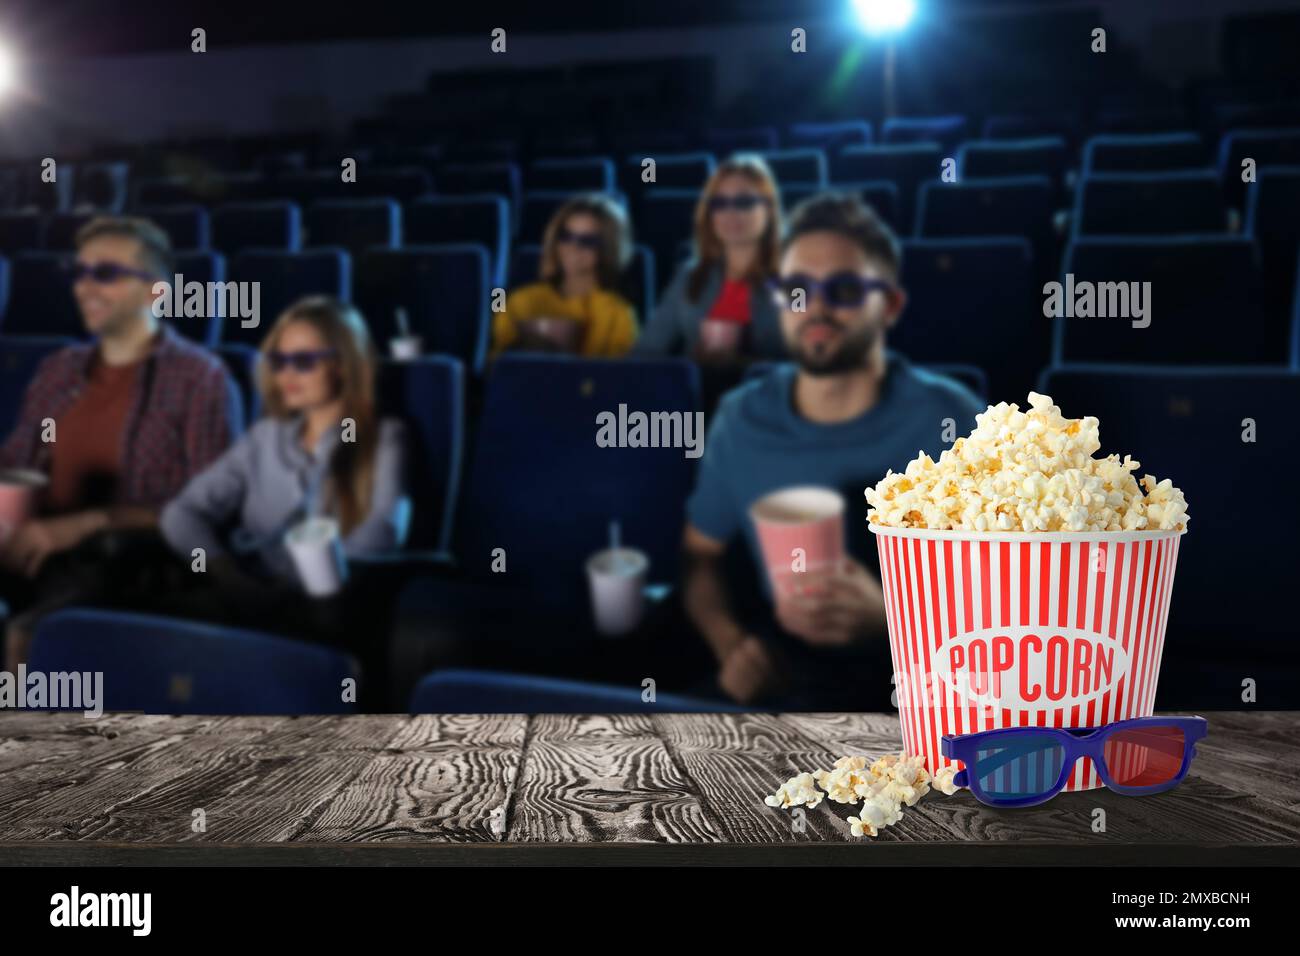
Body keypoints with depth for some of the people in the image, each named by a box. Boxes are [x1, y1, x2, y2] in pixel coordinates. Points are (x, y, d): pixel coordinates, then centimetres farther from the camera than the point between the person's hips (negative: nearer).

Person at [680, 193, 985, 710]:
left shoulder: (947, 421, -8)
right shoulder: (741, 420, 3)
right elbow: (702, 554, 11)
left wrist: (889, 618, -25)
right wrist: (731, 645, -8)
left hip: (916, 675, -3)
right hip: (775, 673, 3)